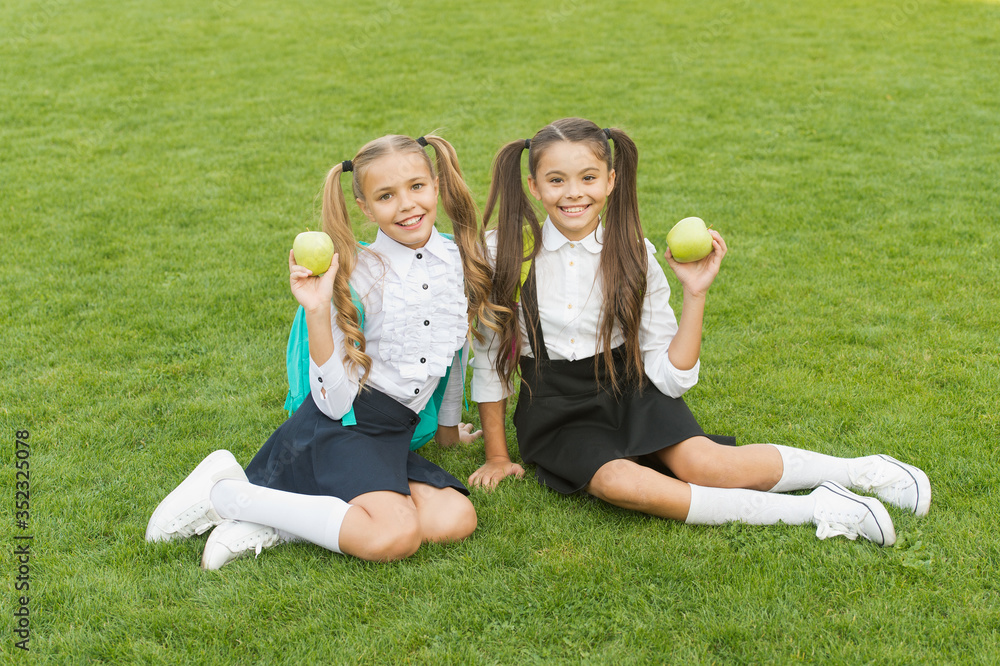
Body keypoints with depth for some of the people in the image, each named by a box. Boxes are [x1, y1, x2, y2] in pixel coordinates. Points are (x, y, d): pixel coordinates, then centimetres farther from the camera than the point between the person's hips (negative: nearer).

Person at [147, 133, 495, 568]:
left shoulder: (461, 261, 5)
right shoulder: (357, 275, -11)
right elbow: (334, 402, -14)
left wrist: (449, 425, 32)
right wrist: (317, 313, -26)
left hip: (392, 435, 6)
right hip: (340, 424, -6)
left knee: (456, 519, -22)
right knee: (395, 536, -30)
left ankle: (272, 526, -14)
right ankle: (226, 494, -12)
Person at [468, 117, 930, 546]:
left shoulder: (633, 255, -6)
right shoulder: (505, 251, -10)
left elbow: (671, 377, -6)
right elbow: (489, 357, 0)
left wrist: (695, 294, -15)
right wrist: (497, 455, 3)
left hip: (630, 391, 1)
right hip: (556, 411, -1)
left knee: (702, 463, -28)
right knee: (617, 483, -31)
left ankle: (863, 471, -13)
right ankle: (813, 512, -30)